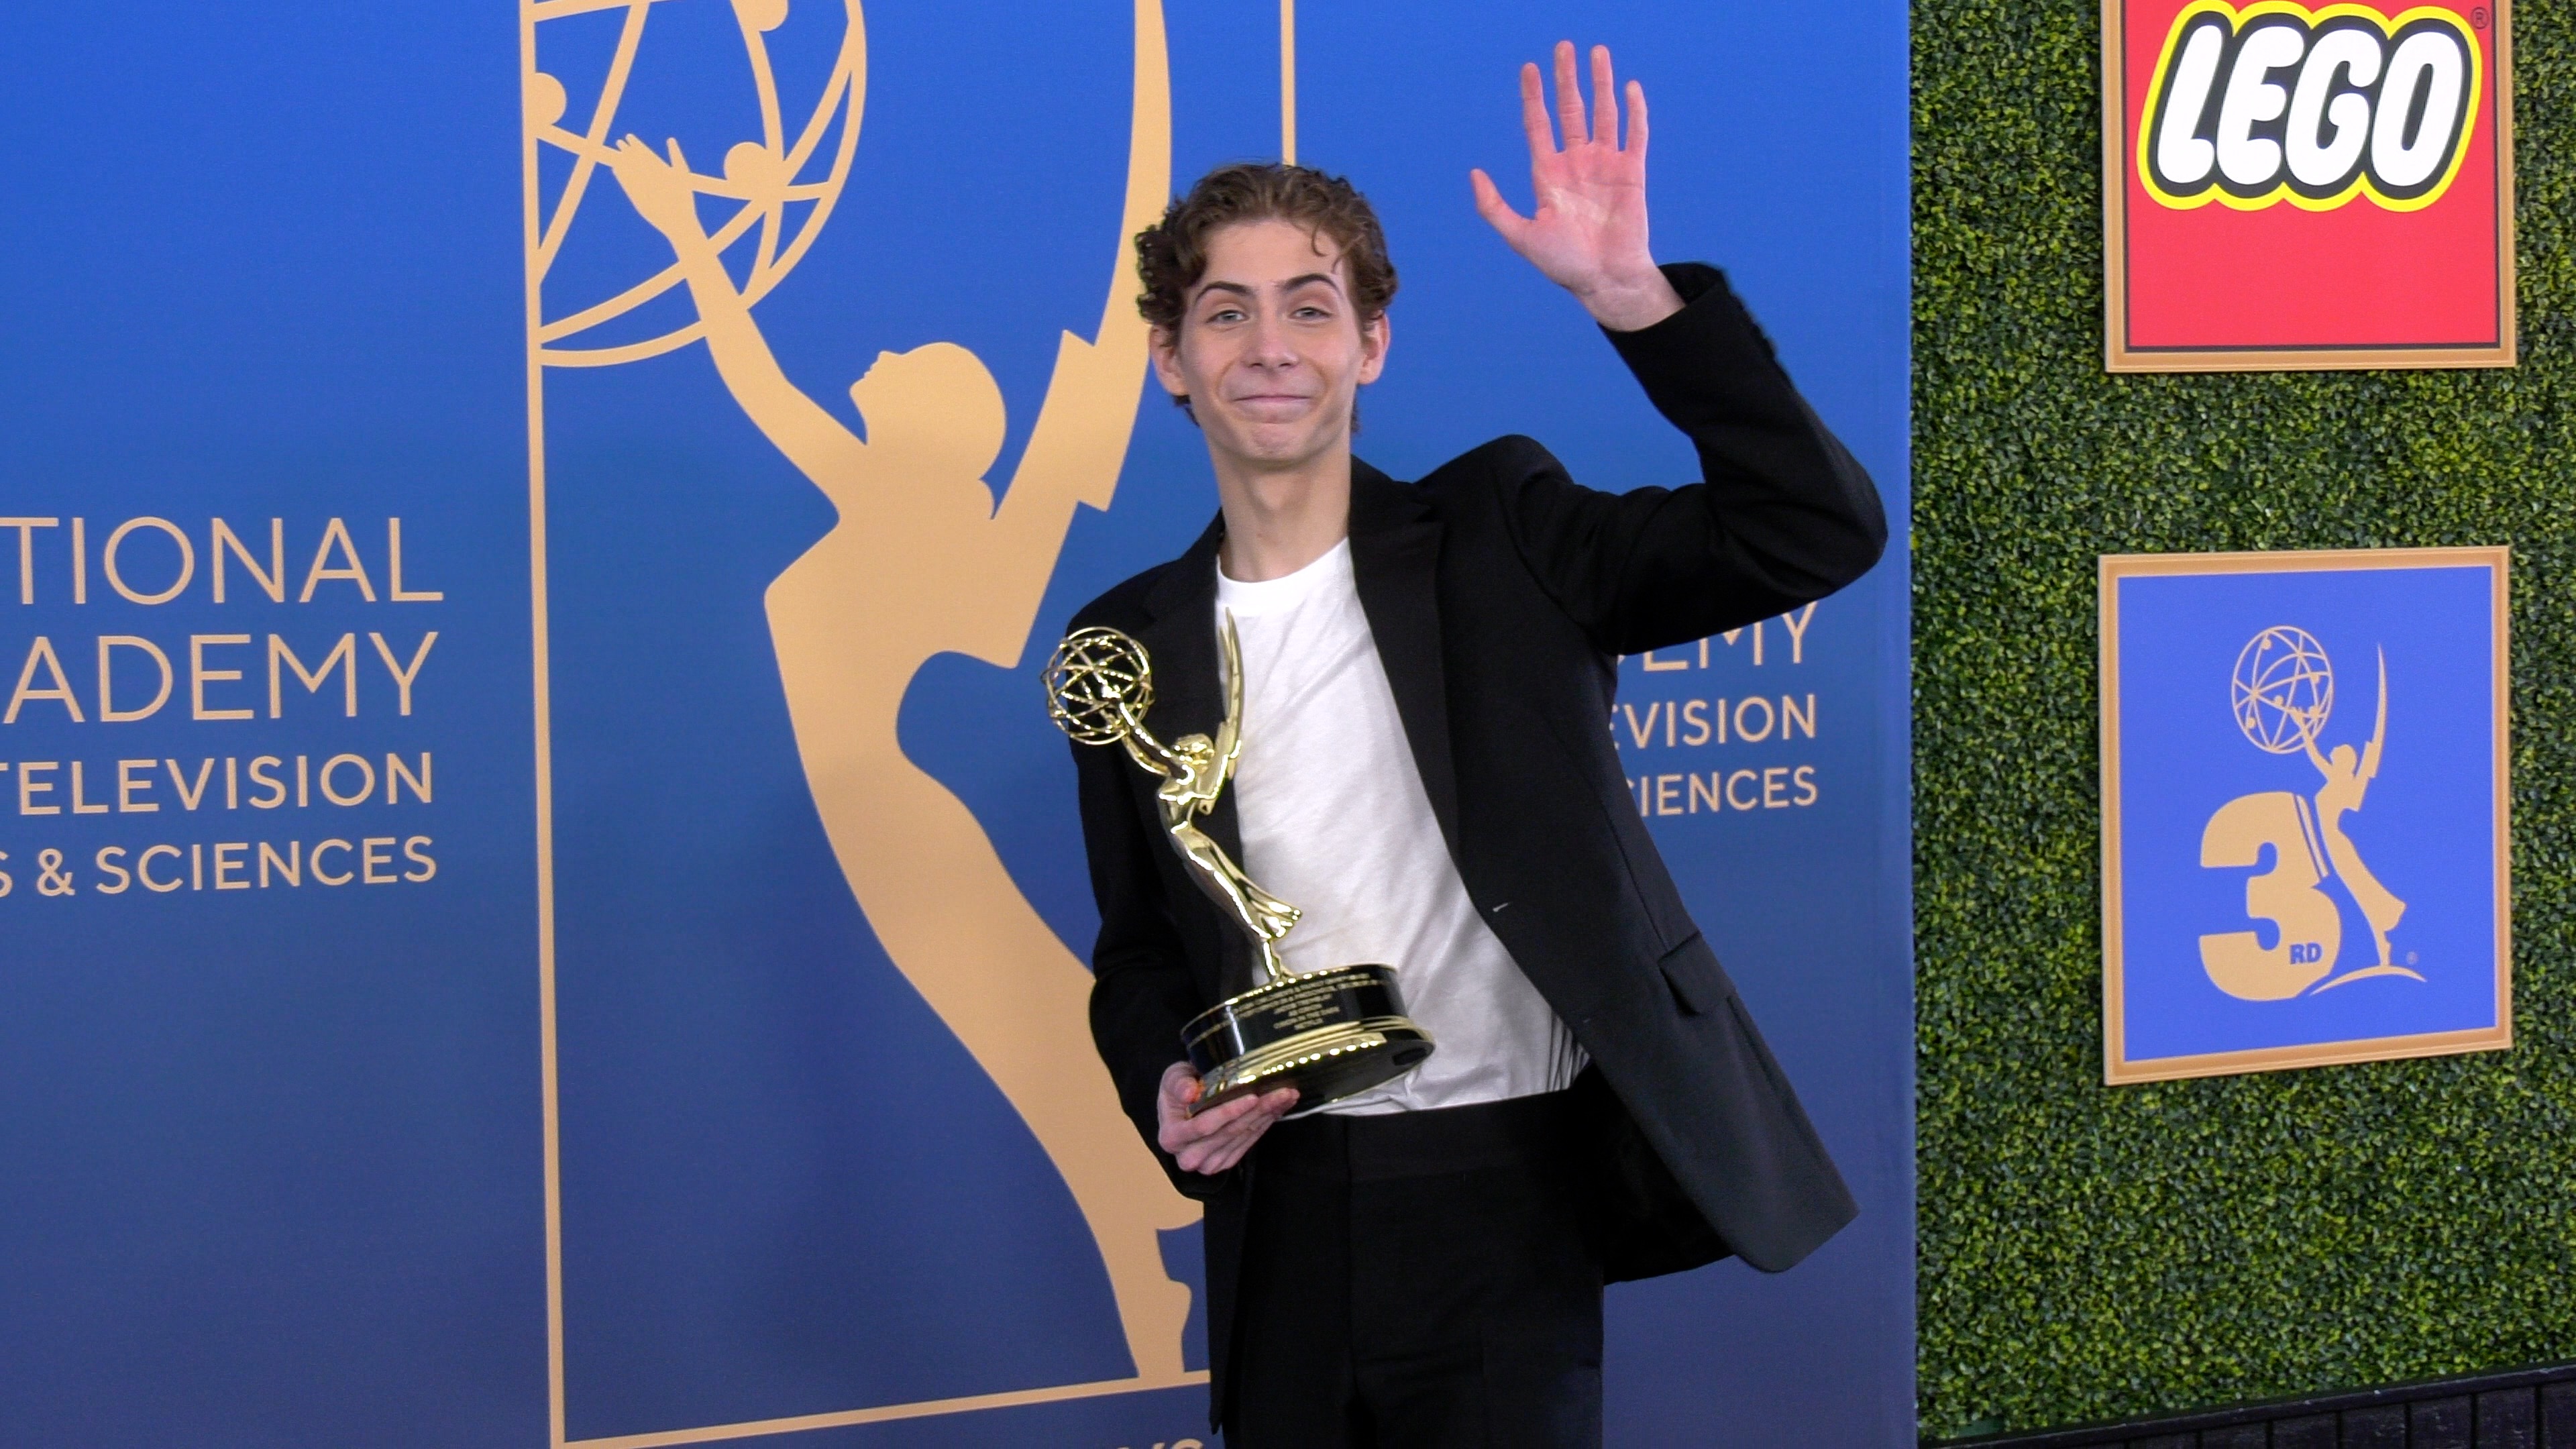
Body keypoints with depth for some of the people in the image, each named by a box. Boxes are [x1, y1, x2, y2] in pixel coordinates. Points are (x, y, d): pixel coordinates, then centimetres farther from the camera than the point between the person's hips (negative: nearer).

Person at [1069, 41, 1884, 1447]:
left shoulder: (1497, 540, -2)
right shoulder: (1133, 646, 7)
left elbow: (1817, 530, -14)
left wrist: (1632, 297, -23)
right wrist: (1165, 1092, -5)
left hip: (1502, 1187, -3)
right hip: (1281, 1210, 3)